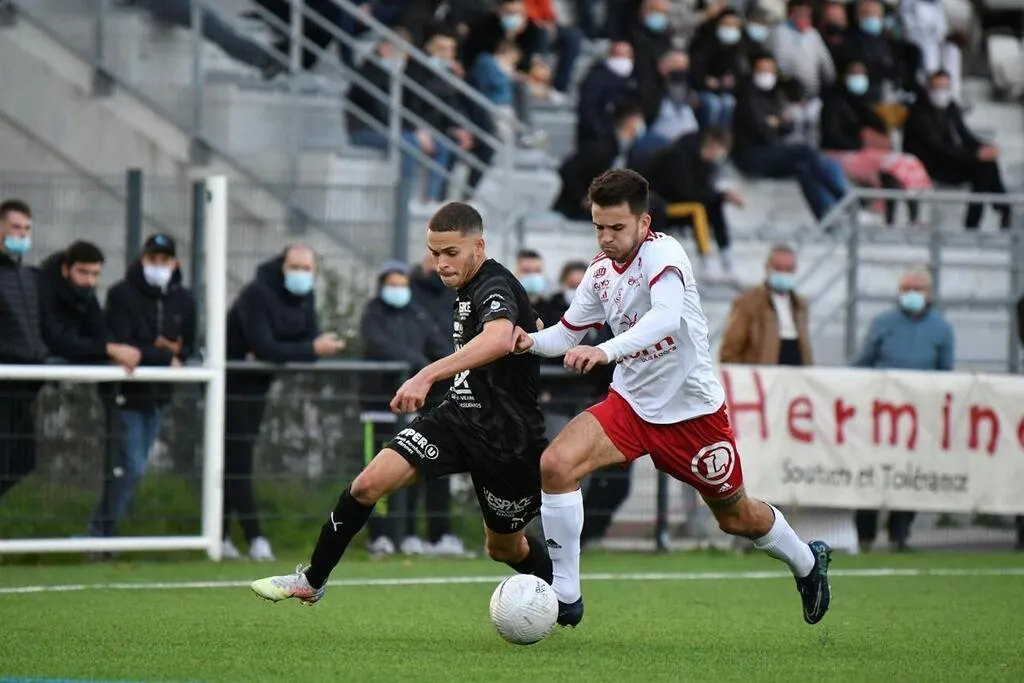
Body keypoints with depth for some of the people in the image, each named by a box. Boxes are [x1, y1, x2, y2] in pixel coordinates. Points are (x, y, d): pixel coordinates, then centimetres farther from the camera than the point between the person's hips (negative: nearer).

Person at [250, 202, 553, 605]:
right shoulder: (468, 289, 6)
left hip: (507, 438, -7)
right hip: (460, 417, 7)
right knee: (369, 483, -12)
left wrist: (428, 375, -53)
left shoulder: (495, 287, -22)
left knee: (505, 547, 11)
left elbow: (498, 339, -46)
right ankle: (312, 580, 0)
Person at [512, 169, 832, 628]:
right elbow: (568, 333, 9)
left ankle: (807, 562, 46)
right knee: (555, 464, -20)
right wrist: (532, 341, -14)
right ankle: (565, 598, -13)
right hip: (631, 405, 5)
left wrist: (605, 351, -54)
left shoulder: (662, 253, -22)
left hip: (692, 412, -5)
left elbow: (667, 317, -40)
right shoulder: (600, 271, -1)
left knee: (735, 517, 13)